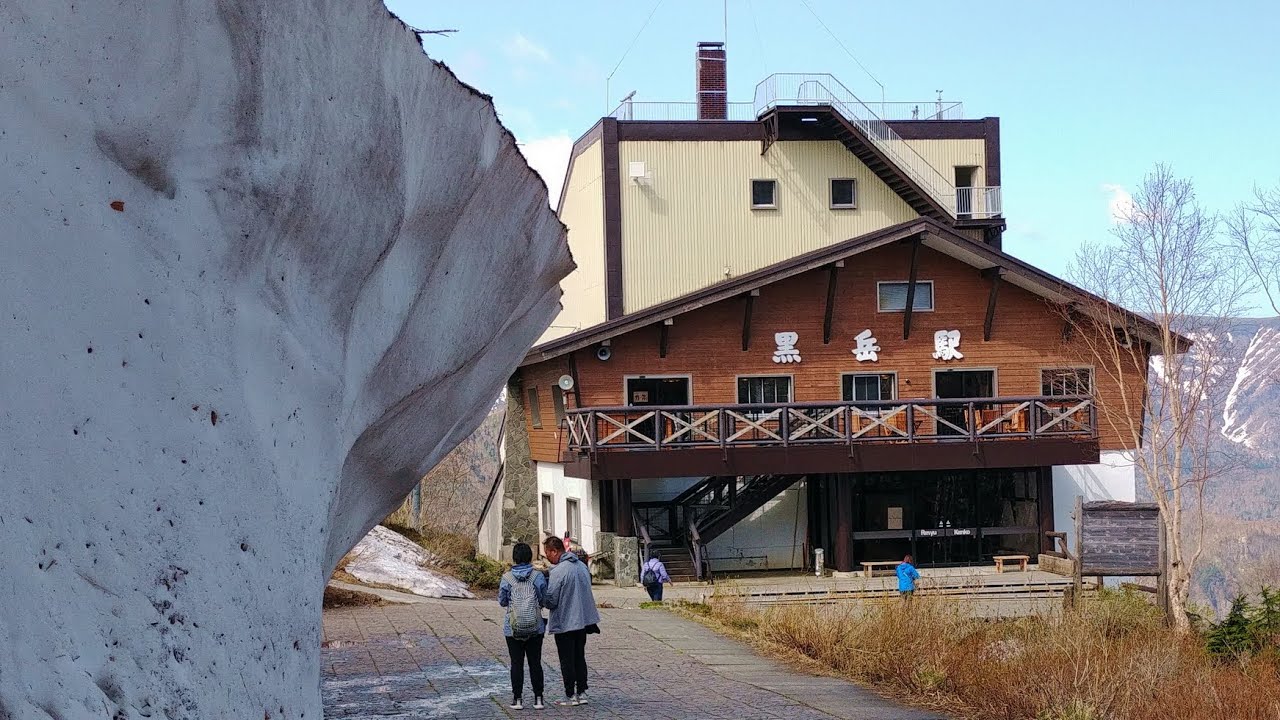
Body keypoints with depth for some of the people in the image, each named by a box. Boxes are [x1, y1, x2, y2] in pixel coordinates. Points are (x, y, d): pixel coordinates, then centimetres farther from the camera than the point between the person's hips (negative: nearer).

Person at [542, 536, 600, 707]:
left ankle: (570, 695, 8)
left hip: (565, 623, -7)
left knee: (567, 661, 3)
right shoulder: (581, 565, 5)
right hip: (583, 620, 7)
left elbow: (550, 601, -18)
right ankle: (582, 693, 18)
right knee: (580, 658, 16)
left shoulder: (558, 571, -20)